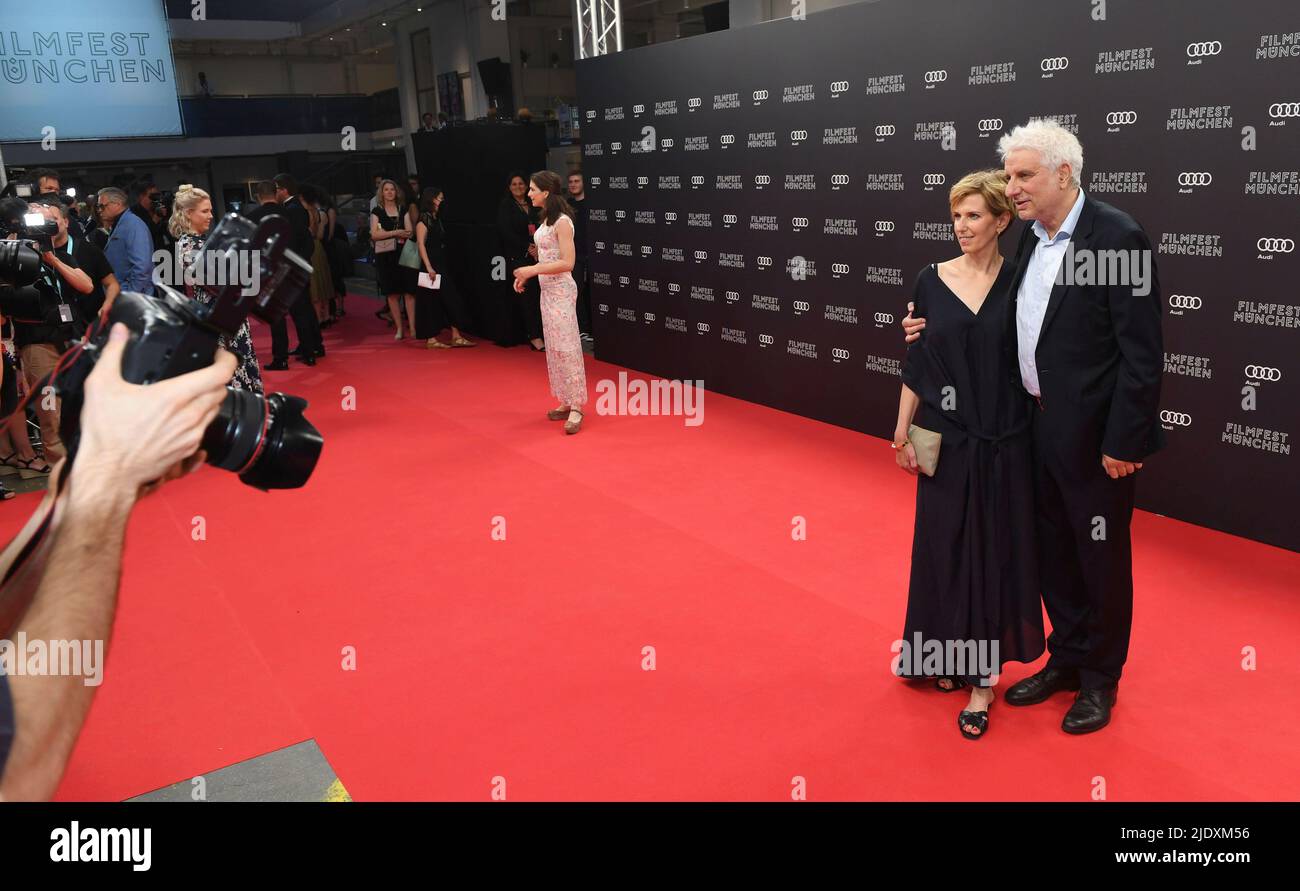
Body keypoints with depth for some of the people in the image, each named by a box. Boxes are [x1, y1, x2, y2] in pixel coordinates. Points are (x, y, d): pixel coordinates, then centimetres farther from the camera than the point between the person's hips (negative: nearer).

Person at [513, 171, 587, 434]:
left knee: (566, 346, -8)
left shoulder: (562, 222, -16)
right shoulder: (547, 219, 11)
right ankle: (566, 401, 18)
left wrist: (533, 270, -20)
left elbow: (567, 263, -20)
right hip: (547, 289, 9)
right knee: (554, 347, 11)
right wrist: (526, 275, 9)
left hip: (560, 290, -9)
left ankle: (576, 407, -5)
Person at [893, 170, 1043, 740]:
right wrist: (902, 433, 2)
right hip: (946, 441, 1)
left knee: (994, 552, 5)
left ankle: (982, 676, 15)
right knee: (945, 547, 9)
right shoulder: (932, 281, 0)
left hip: (1003, 443, -1)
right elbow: (915, 365, 4)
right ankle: (953, 651, 29)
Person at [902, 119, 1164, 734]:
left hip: (1095, 432, -7)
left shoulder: (1118, 237, -16)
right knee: (1054, 549, 18)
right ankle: (1066, 659, 37)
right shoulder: (1031, 237, 6)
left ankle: (1100, 678, 28)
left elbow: (1142, 352, -17)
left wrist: (1124, 440, -18)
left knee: (1101, 557, 9)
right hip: (1041, 426, 7)